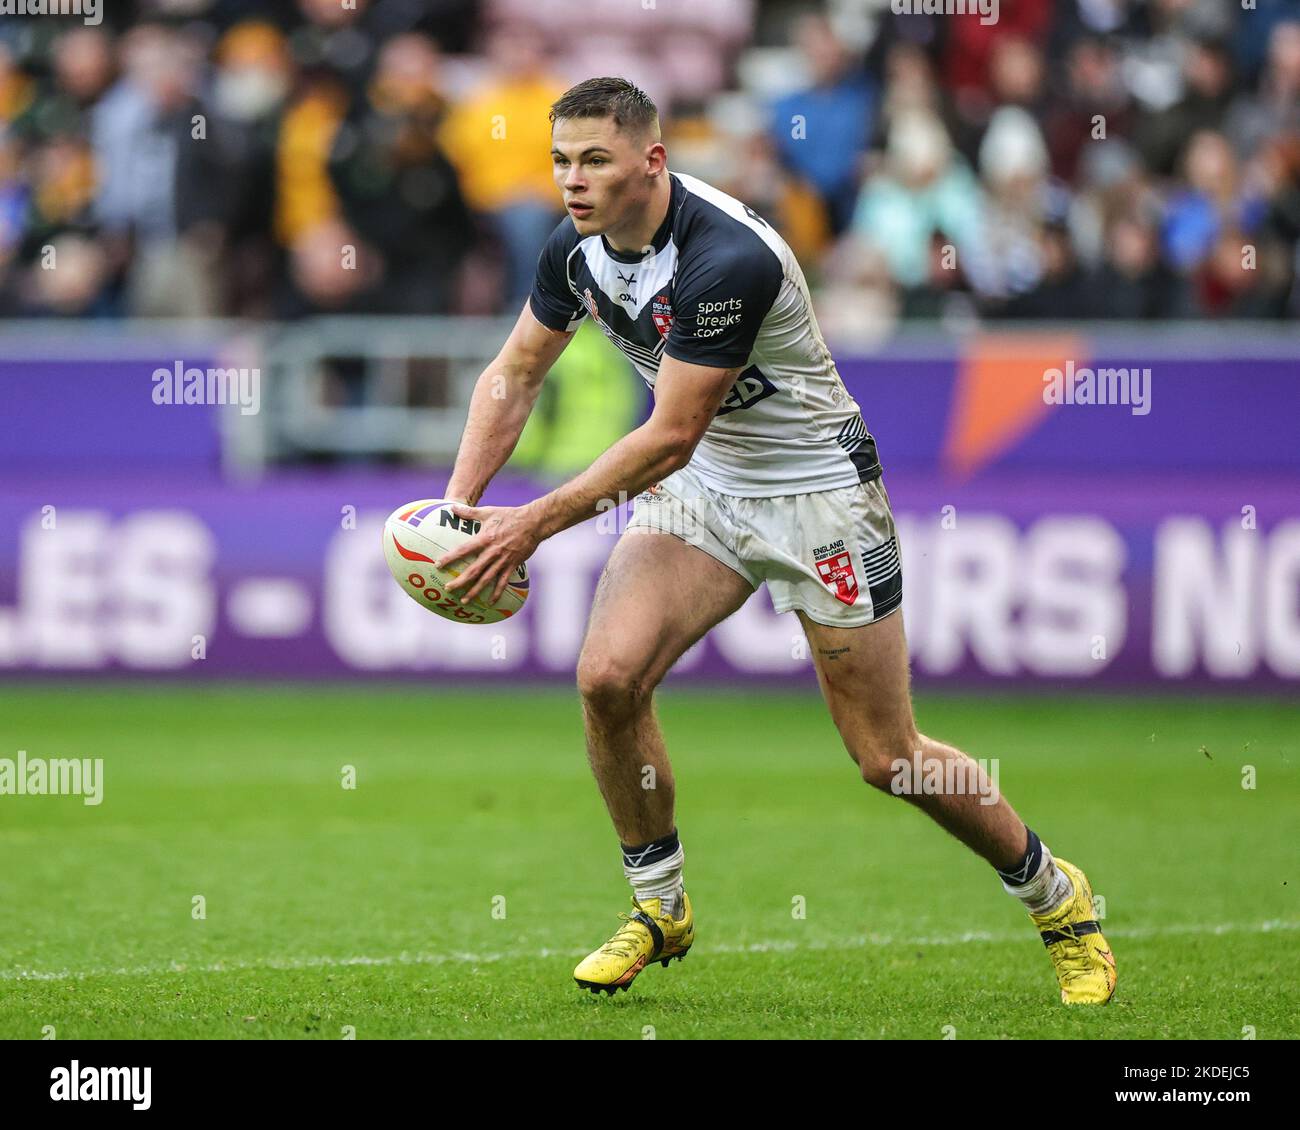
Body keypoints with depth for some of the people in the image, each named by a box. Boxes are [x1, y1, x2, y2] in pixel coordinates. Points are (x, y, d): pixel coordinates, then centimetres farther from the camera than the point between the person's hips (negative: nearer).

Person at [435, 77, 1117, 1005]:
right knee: (608, 676, -14)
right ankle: (660, 908, 7)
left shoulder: (727, 259, -31)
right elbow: (514, 373, 7)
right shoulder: (578, 247, -7)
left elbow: (671, 436, -28)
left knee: (886, 757, -3)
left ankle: (1056, 898, 20)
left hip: (817, 491, -6)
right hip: (703, 485, 7)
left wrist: (536, 523, -25)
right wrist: (459, 502, -6)